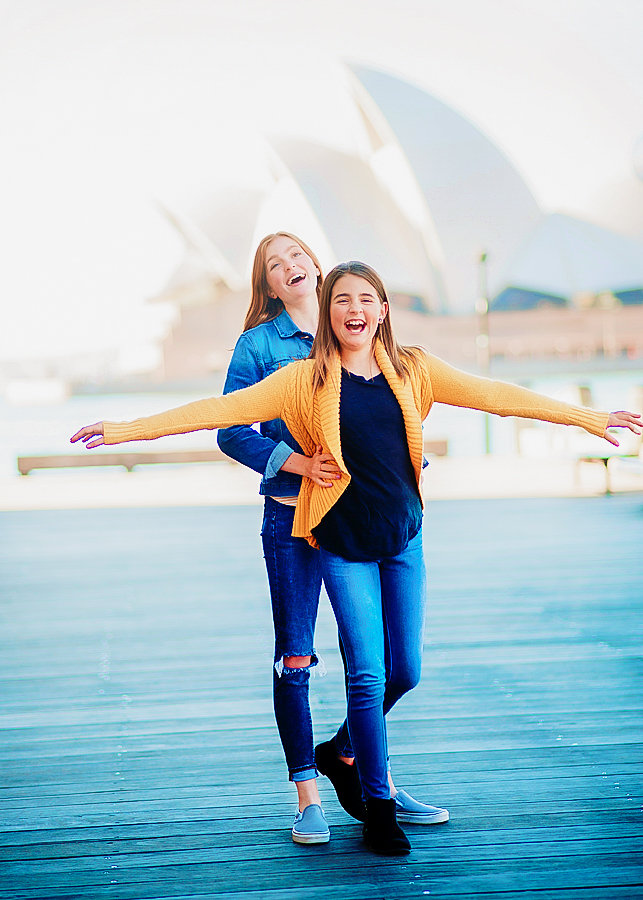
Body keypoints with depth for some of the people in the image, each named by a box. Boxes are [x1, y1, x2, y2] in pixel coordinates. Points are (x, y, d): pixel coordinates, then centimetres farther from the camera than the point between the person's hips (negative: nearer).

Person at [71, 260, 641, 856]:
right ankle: (379, 807, 12)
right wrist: (125, 430, -13)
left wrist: (589, 418, 6)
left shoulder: (413, 370, 3)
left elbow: (495, 395, 5)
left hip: (403, 538, 4)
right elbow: (221, 410, -8)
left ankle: (342, 751, 33)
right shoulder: (306, 380, -5)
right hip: (344, 543, -3)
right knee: (369, 673, -4)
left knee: (405, 670, 6)